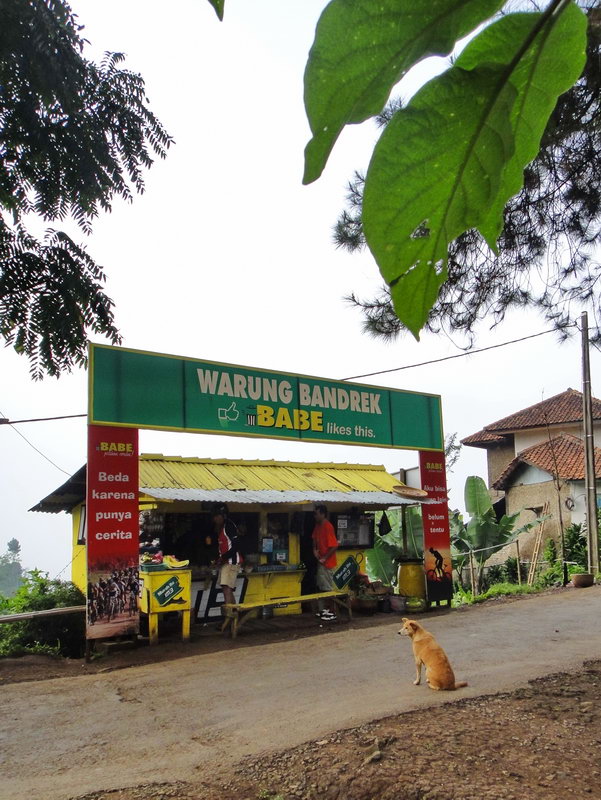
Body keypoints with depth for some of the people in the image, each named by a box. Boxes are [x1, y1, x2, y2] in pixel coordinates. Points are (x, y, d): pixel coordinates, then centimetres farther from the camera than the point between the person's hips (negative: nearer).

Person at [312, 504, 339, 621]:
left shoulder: (328, 527, -21)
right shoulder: (317, 525, 6)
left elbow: (334, 546, -23)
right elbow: (315, 538, 23)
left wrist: (324, 558, -19)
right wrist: (315, 549, 6)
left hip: (327, 562, -9)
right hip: (320, 560, 9)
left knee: (328, 588, -2)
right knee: (321, 586, 16)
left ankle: (332, 612, 7)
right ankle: (324, 609, 27)